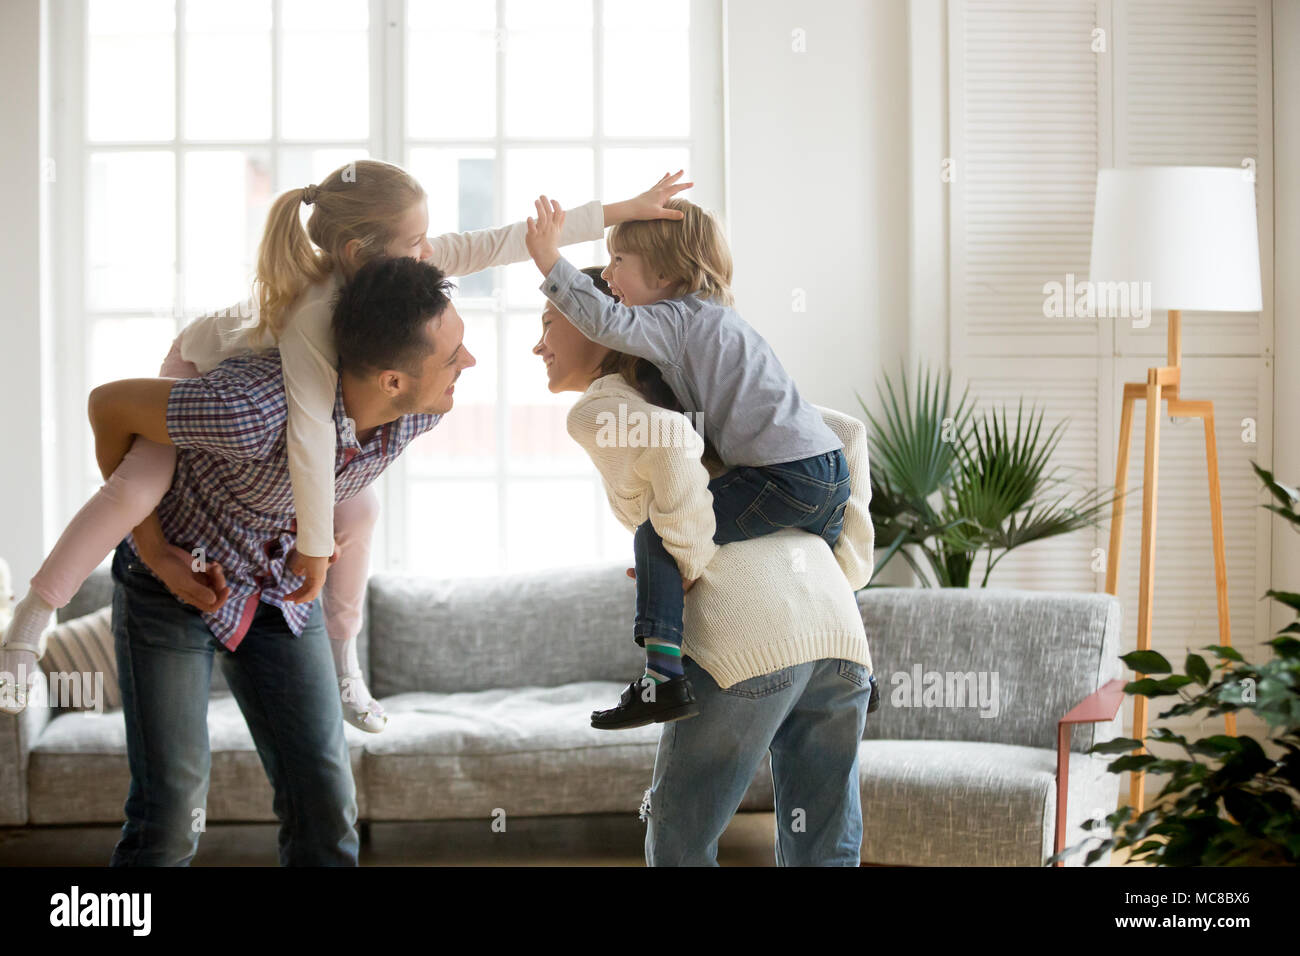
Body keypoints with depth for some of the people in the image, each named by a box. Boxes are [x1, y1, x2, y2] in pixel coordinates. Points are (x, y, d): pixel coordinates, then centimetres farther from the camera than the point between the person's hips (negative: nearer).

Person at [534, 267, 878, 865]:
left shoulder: (593, 411, 7)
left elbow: (669, 440, -17)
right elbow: (845, 433, 26)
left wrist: (689, 559, -6)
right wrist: (850, 565, 20)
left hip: (747, 635, -7)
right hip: (837, 628, 7)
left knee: (677, 845, 11)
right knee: (821, 854, 11)